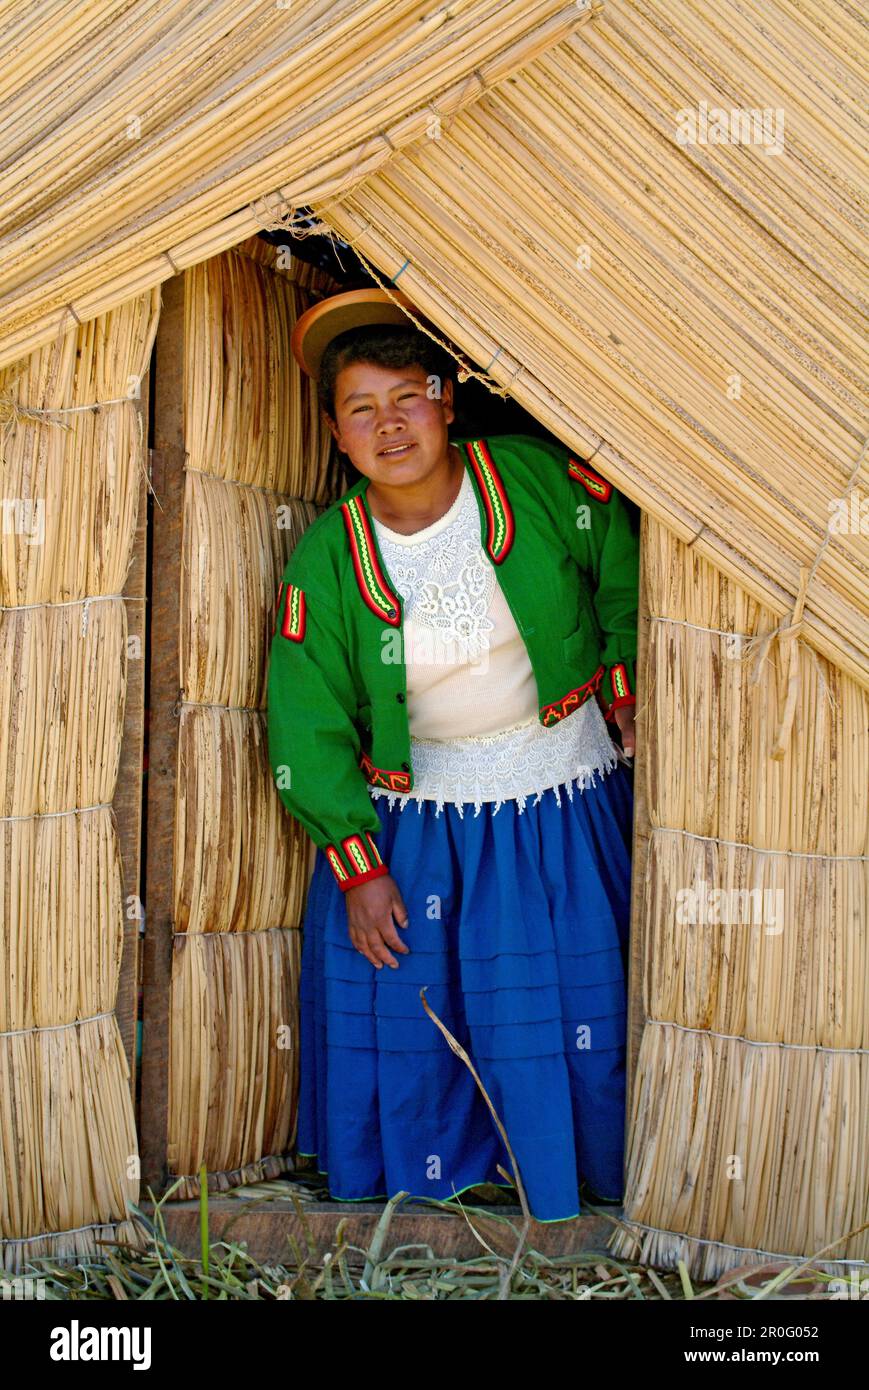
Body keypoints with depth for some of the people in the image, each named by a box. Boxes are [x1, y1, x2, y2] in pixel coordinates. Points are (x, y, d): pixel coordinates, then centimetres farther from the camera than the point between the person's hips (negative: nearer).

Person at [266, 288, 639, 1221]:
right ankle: (410, 1196, 31)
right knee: (397, 1030, 5)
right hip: (412, 823, 0)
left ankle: (579, 1201, 33)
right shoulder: (325, 563, -9)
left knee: (578, 1024, 8)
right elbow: (308, 731, -4)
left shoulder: (544, 482, -11)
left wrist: (628, 700, 4)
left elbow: (627, 586, 7)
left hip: (568, 804, 0)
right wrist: (357, 865, -7)